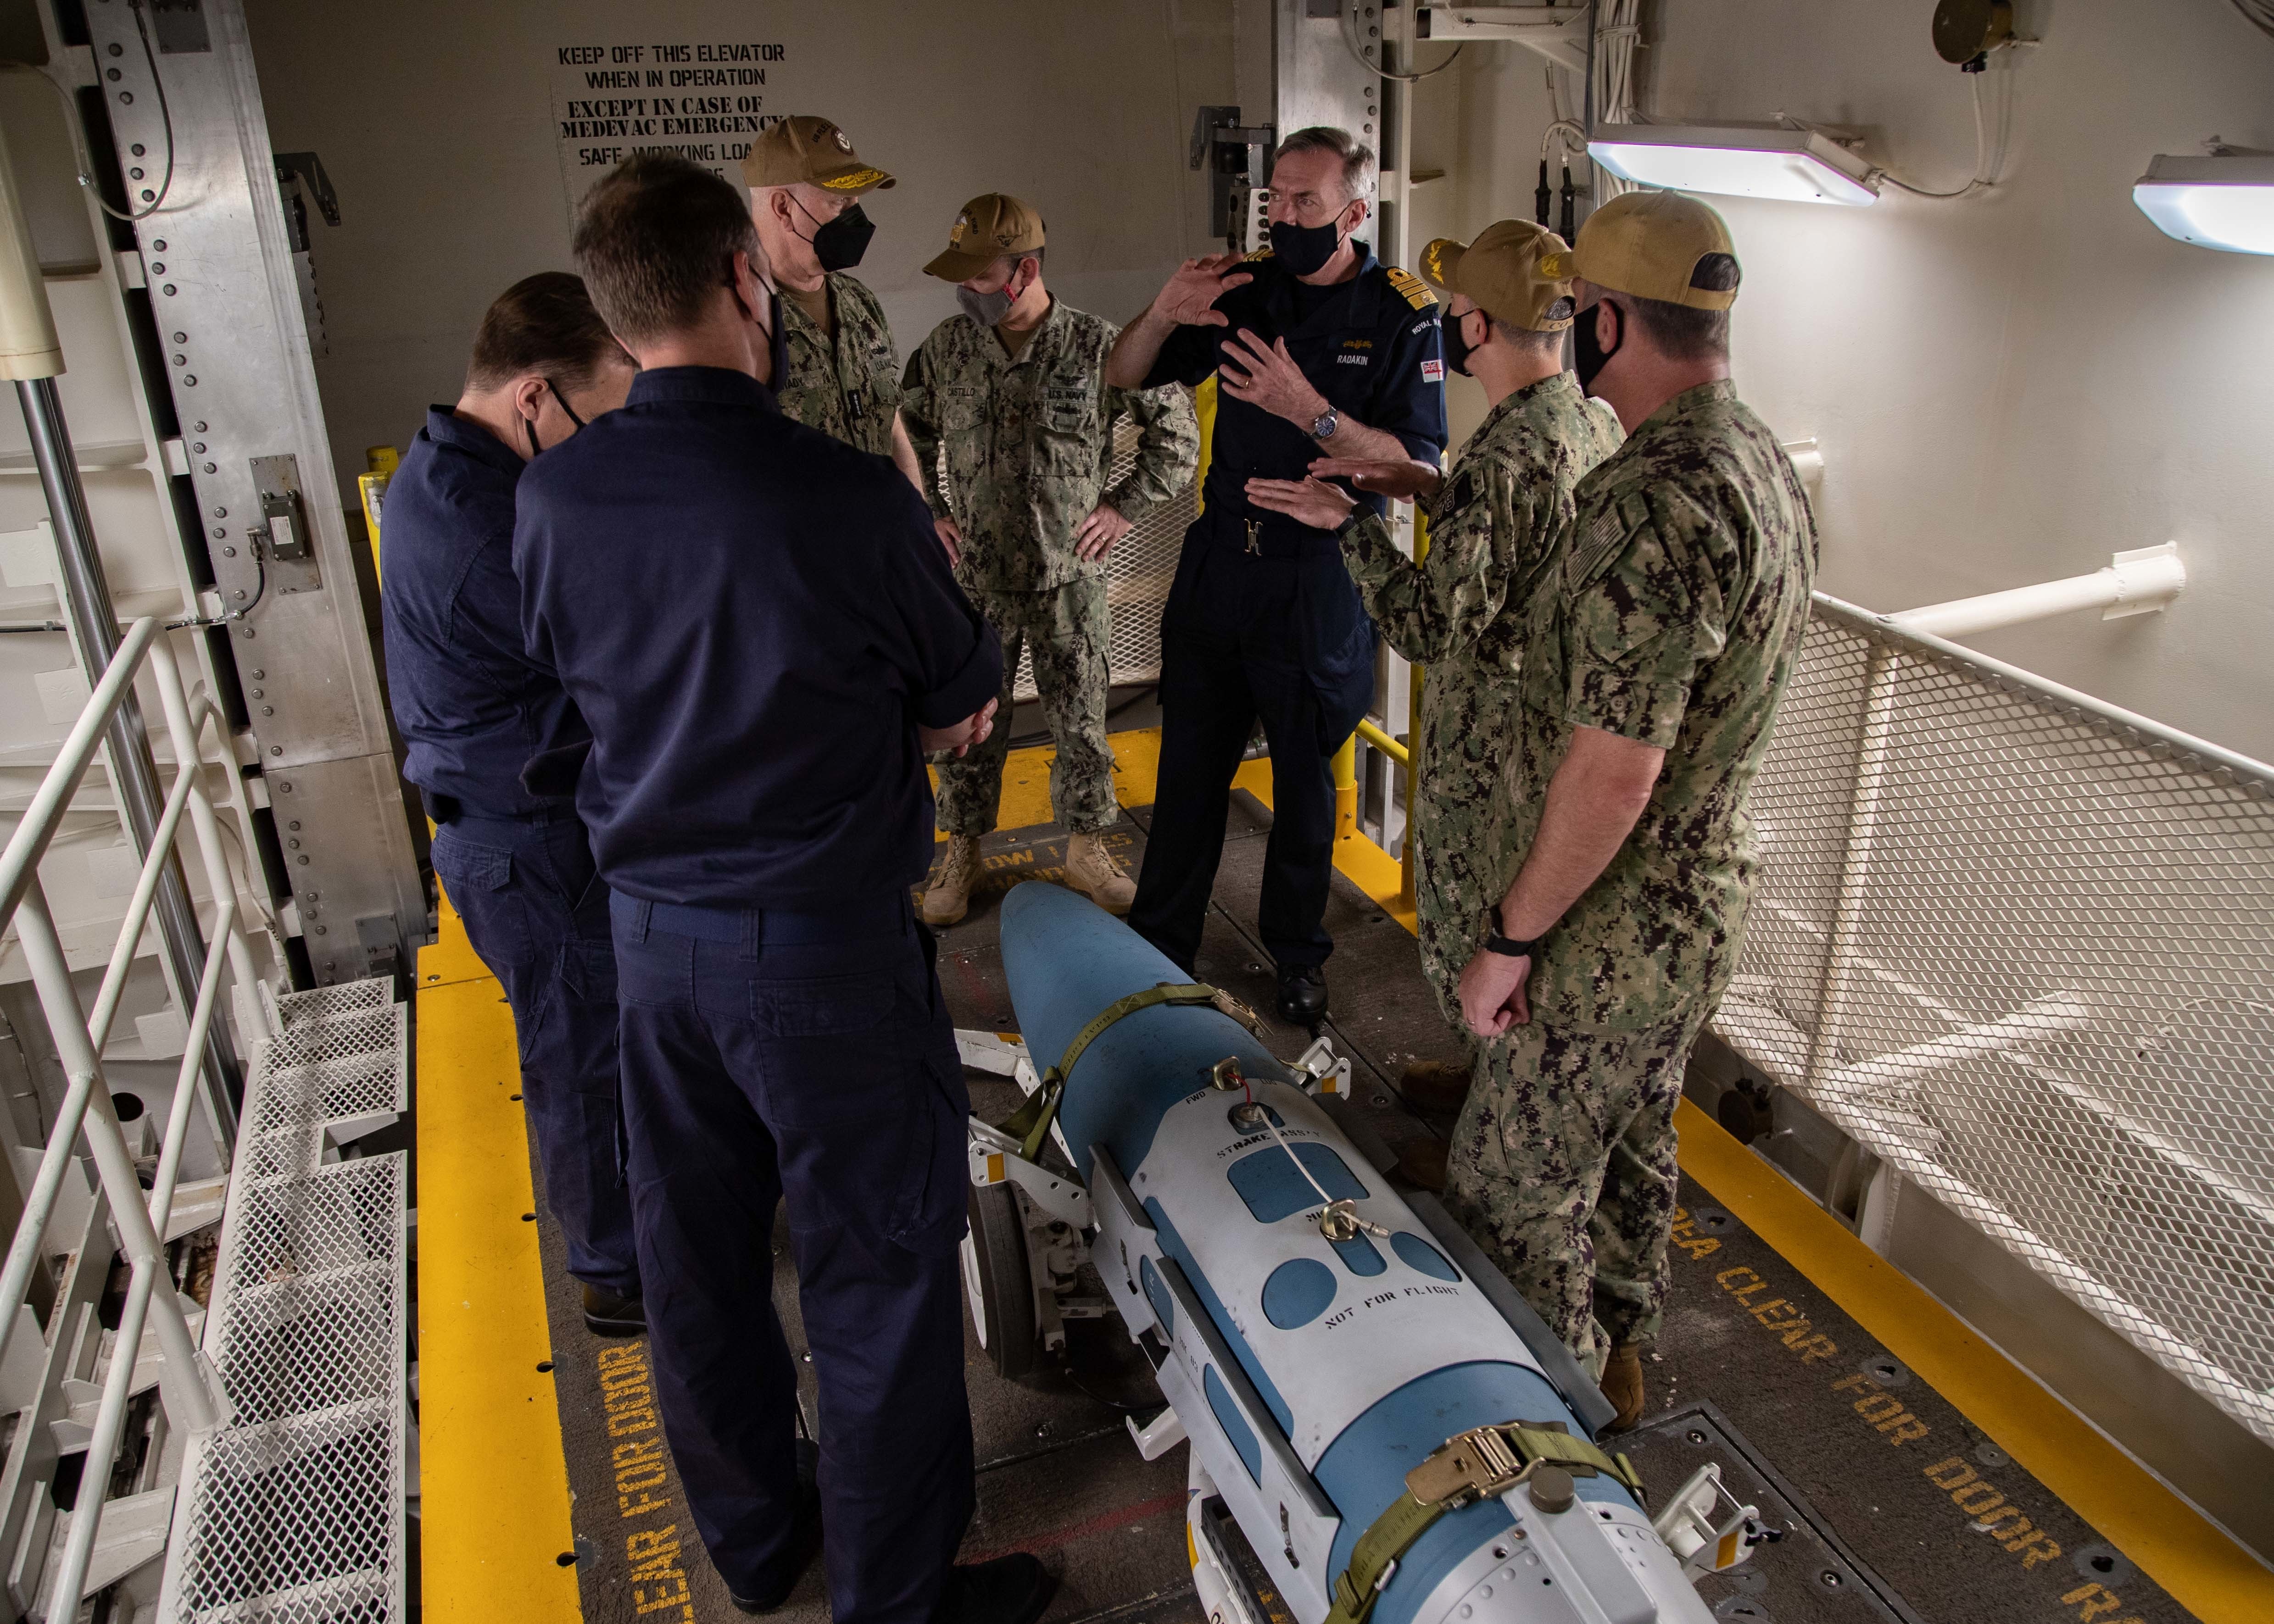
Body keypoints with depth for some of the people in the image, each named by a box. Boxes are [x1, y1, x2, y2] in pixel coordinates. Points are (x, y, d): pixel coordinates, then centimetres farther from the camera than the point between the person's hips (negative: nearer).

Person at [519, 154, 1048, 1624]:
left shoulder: (556, 496, -5)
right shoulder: (848, 498, -21)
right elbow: (964, 699, -7)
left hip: (651, 933, 6)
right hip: (827, 947, -6)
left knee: (699, 1258, 21)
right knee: (881, 1276, 11)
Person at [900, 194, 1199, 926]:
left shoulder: (1099, 347, -10)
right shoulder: (945, 348, -2)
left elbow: (1174, 426, 0)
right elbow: (907, 434, 14)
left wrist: (1125, 506, -3)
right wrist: (928, 511, 7)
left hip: (1070, 577, -1)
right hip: (976, 578, 2)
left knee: (1081, 720, 9)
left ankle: (1087, 850, 28)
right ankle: (962, 851, 28)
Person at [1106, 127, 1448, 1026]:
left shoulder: (1401, 315, -7)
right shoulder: (1246, 286, 3)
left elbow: (1420, 466, -16)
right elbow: (1122, 378, 8)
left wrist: (1311, 411, -28)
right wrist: (1165, 314, -12)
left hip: (1318, 578, -3)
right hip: (1217, 561, 3)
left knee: (1305, 773, 11)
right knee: (1190, 761, 11)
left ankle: (1298, 952, 29)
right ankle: (1160, 943, 26)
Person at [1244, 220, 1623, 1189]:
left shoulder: (1506, 458, -29)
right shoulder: (1599, 424, 1)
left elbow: (1429, 627, -28)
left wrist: (1347, 525, -19)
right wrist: (1432, 489, 7)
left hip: (1488, 749, -9)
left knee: (1480, 937, 9)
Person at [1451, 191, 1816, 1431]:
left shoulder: (1654, 502, -29)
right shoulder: (1765, 462, 5)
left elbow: (1613, 772, -29)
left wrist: (1511, 940, -19)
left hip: (1615, 930, -10)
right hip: (1704, 896, 10)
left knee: (1512, 1189, 7)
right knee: (1632, 1142, 26)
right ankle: (1616, 1358, 46)